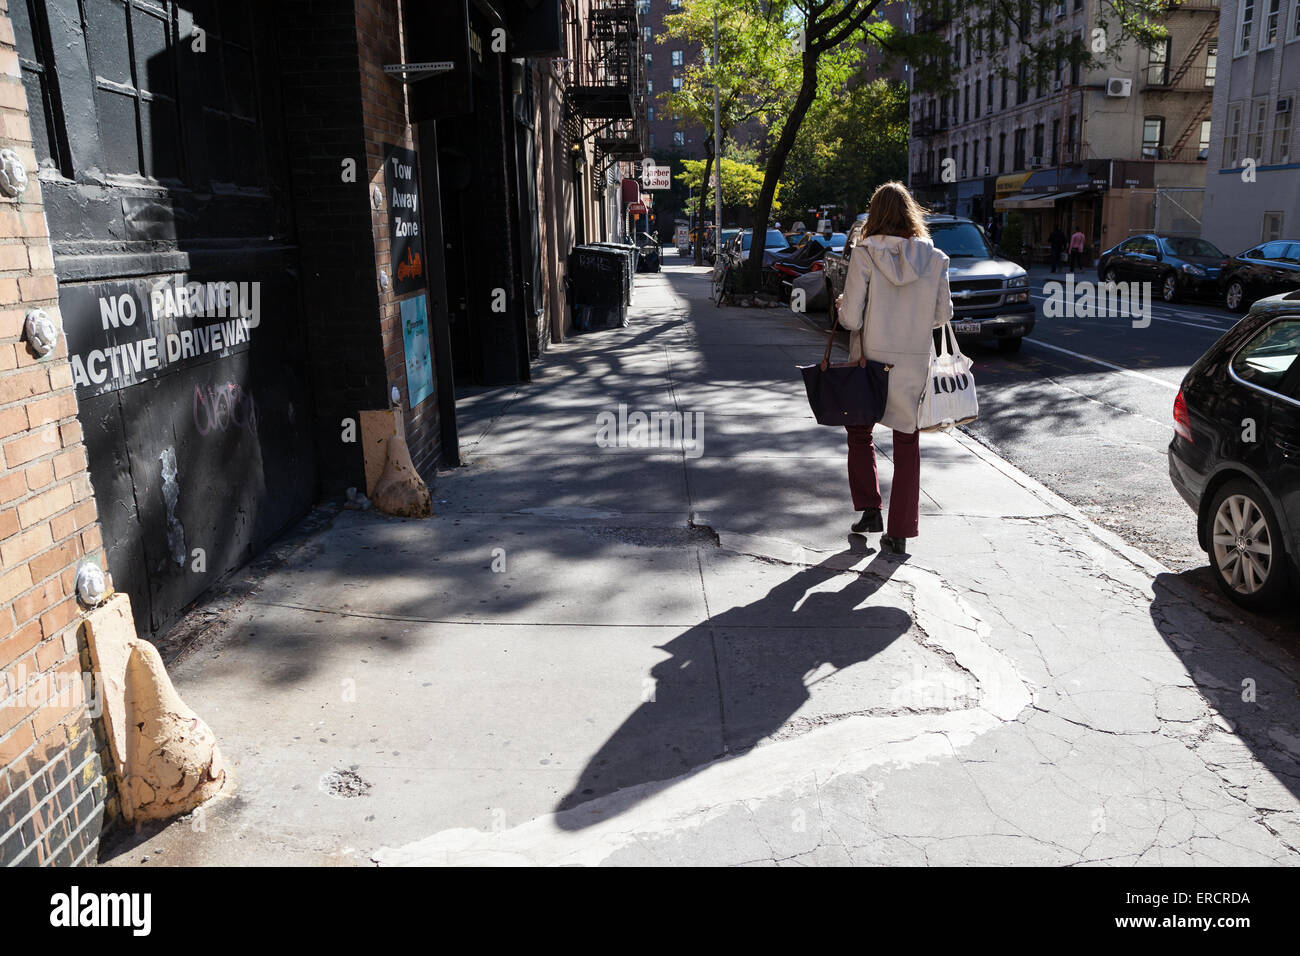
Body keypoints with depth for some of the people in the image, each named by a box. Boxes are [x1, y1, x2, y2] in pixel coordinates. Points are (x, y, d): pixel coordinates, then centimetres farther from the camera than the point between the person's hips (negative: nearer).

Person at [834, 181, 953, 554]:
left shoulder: (865, 254, -11)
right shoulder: (934, 258, -2)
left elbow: (851, 318, -13)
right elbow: (942, 314, 4)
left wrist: (843, 306, 9)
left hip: (870, 359, -2)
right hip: (915, 363, 2)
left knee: (859, 432, 22)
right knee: (907, 445, 10)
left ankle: (870, 509, 17)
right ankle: (899, 533, 13)